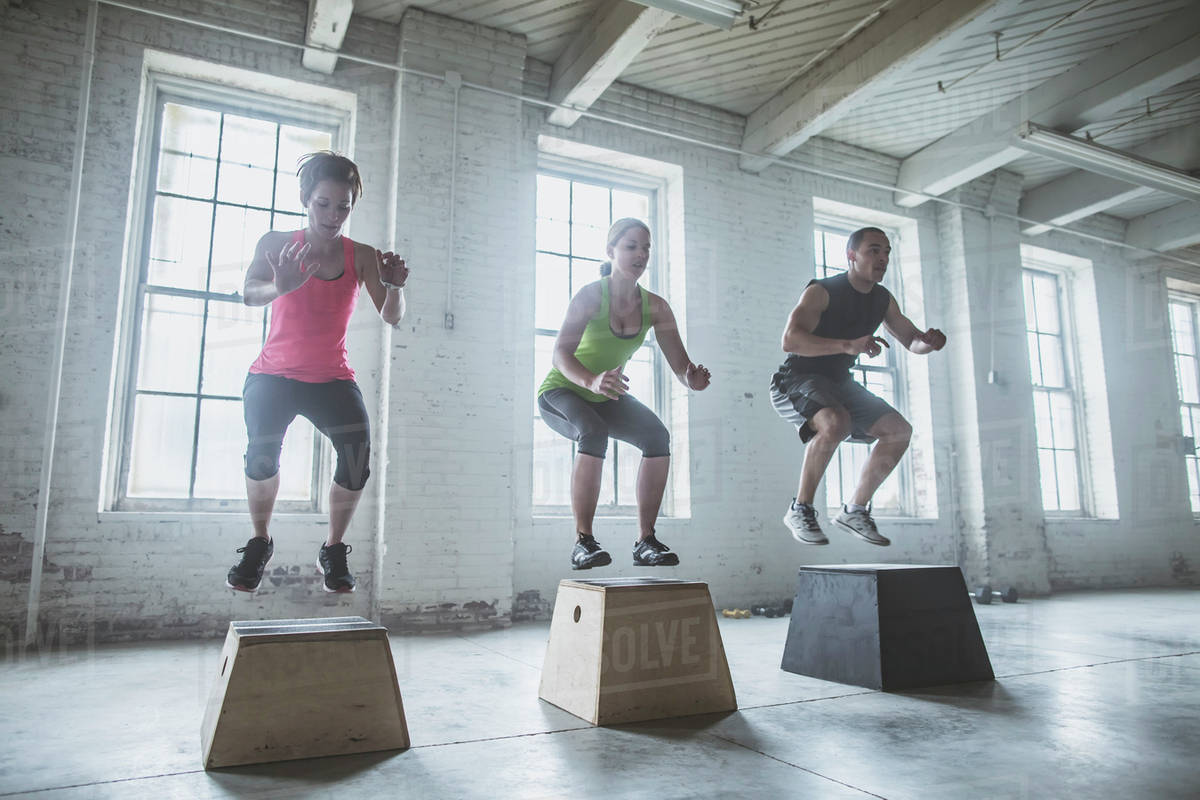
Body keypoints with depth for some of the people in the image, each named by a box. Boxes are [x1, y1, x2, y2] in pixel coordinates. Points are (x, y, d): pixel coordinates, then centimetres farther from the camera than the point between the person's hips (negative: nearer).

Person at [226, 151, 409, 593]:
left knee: (357, 451, -22)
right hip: (274, 374, 0)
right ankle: (259, 543, 6)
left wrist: (394, 287, -34)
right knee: (262, 452, -23)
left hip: (332, 378, 1)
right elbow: (249, 293, -21)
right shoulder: (276, 244, -3)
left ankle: (333, 551, 2)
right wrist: (280, 288, -44)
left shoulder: (361, 256, -2)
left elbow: (391, 317, -11)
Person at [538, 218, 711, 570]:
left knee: (658, 436, -21)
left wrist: (693, 377, -37)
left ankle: (646, 541, -13)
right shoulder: (590, 296, -22)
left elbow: (681, 366, -12)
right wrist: (592, 380, -52)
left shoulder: (655, 307, -9)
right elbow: (560, 353, -32)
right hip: (561, 393, -4)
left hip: (606, 398, 5)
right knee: (594, 434, -36)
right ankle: (583, 541, -26)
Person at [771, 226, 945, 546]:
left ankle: (855, 510, 8)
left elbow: (911, 340, 17)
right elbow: (790, 340, -33)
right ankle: (800, 509, -20)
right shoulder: (821, 291, -18)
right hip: (797, 379, -8)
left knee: (899, 430, -2)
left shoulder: (883, 300, 6)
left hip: (838, 383, 8)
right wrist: (848, 345, -44)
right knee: (836, 422, -36)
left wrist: (928, 341, -9)